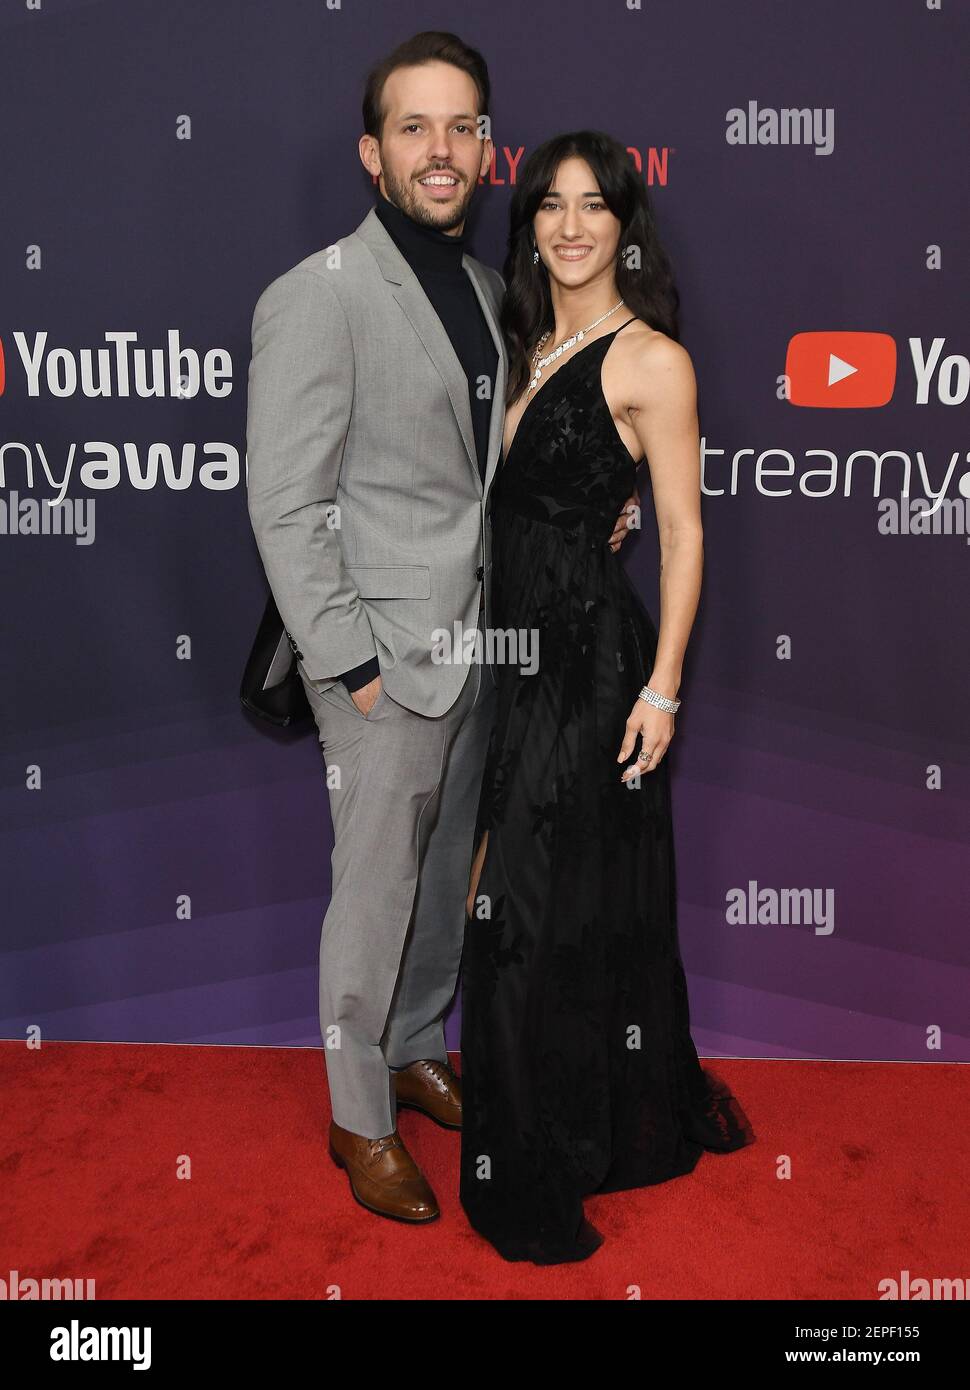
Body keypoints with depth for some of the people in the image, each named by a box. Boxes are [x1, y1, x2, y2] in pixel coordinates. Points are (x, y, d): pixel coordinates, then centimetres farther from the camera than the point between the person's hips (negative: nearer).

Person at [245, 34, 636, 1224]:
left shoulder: (482, 287, 10)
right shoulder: (316, 297, -14)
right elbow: (284, 508, -16)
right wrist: (352, 664, -16)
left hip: (476, 640, 7)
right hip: (385, 657, -7)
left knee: (448, 876, 19)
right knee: (376, 896, 5)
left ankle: (417, 1050, 41)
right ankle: (359, 1117, 27)